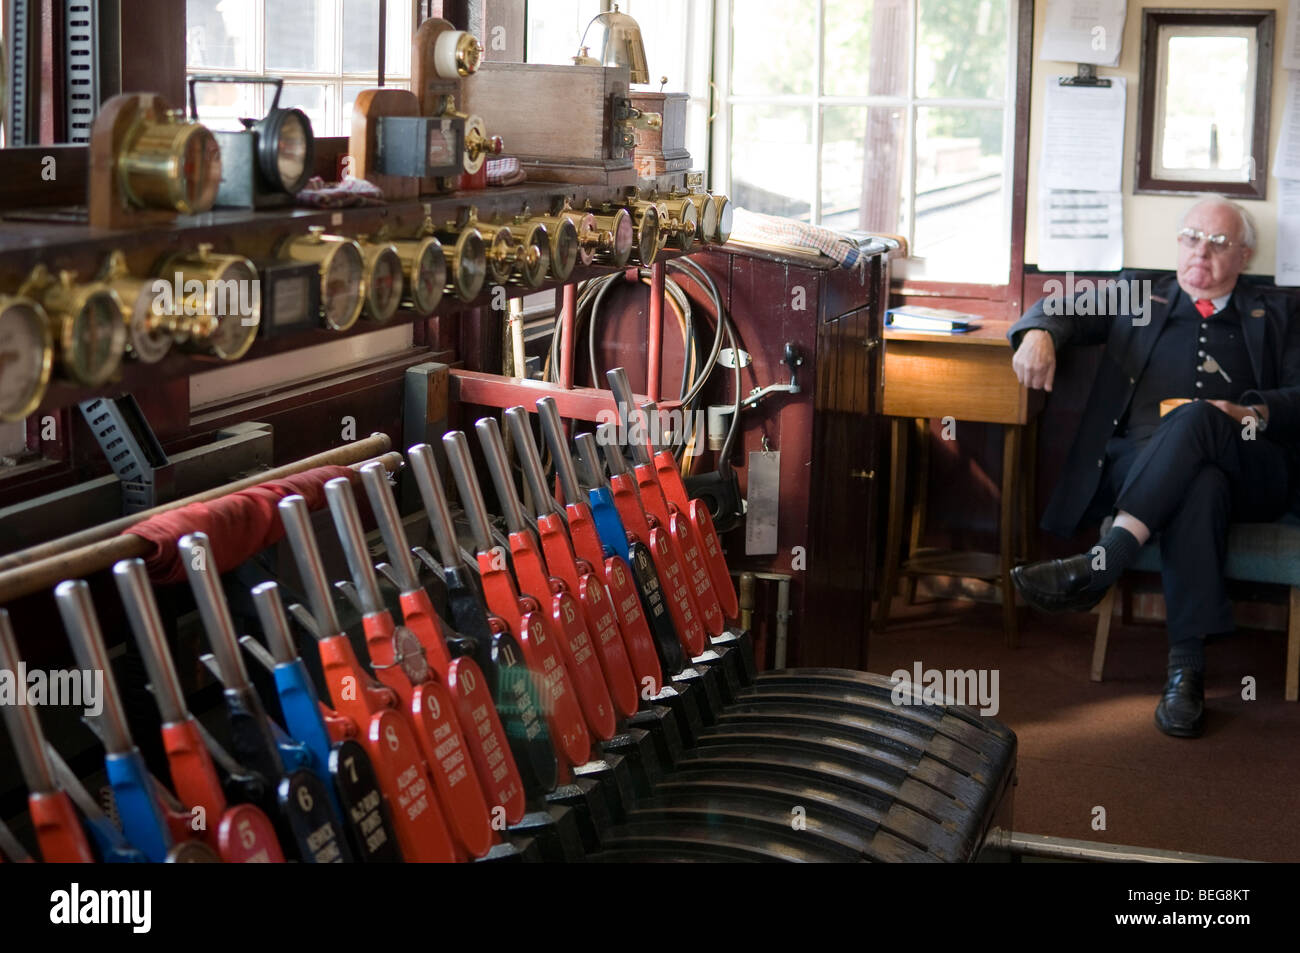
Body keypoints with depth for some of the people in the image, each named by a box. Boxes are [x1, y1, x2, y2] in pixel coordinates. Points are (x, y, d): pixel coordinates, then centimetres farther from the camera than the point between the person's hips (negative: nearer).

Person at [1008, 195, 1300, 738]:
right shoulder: (1138, 301, 30)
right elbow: (1067, 310, 17)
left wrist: (1250, 413, -9)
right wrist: (1039, 333, -8)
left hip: (1246, 470, 0)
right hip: (1137, 462, 1)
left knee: (1193, 417, -37)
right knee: (1200, 483, -38)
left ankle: (1098, 566, -48)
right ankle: (1186, 665, -44)